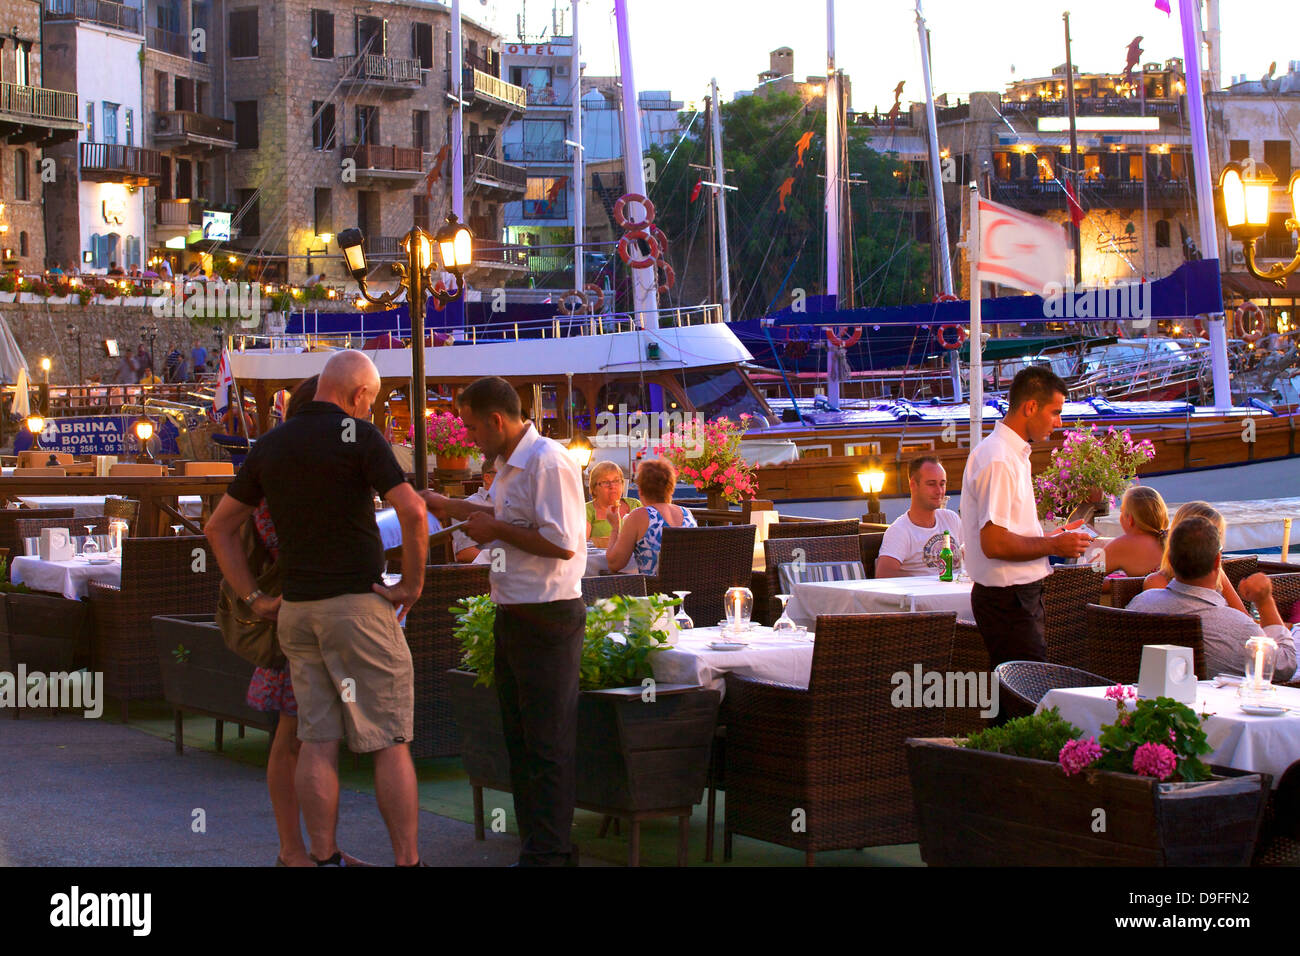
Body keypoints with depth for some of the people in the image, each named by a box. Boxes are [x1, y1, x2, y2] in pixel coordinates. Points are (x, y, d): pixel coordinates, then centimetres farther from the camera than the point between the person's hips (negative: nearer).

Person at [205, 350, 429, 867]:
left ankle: (324, 862, 7)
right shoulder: (359, 436, -9)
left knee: (318, 741, 7)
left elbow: (218, 527, 15)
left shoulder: (268, 446, 10)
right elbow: (412, 511, -21)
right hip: (358, 606, -6)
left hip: (297, 611, 6)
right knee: (389, 740, -1)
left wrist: (253, 599, 13)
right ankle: (408, 862, -1)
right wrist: (413, 582, -9)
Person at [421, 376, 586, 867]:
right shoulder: (509, 464, 14)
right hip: (512, 618, 10)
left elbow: (562, 544, -25)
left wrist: (496, 530, -14)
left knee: (547, 746, -4)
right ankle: (537, 846, 24)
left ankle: (549, 854, 2)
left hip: (547, 619, -10)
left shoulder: (549, 463, -18)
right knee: (520, 739, 15)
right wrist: (446, 505, 33)